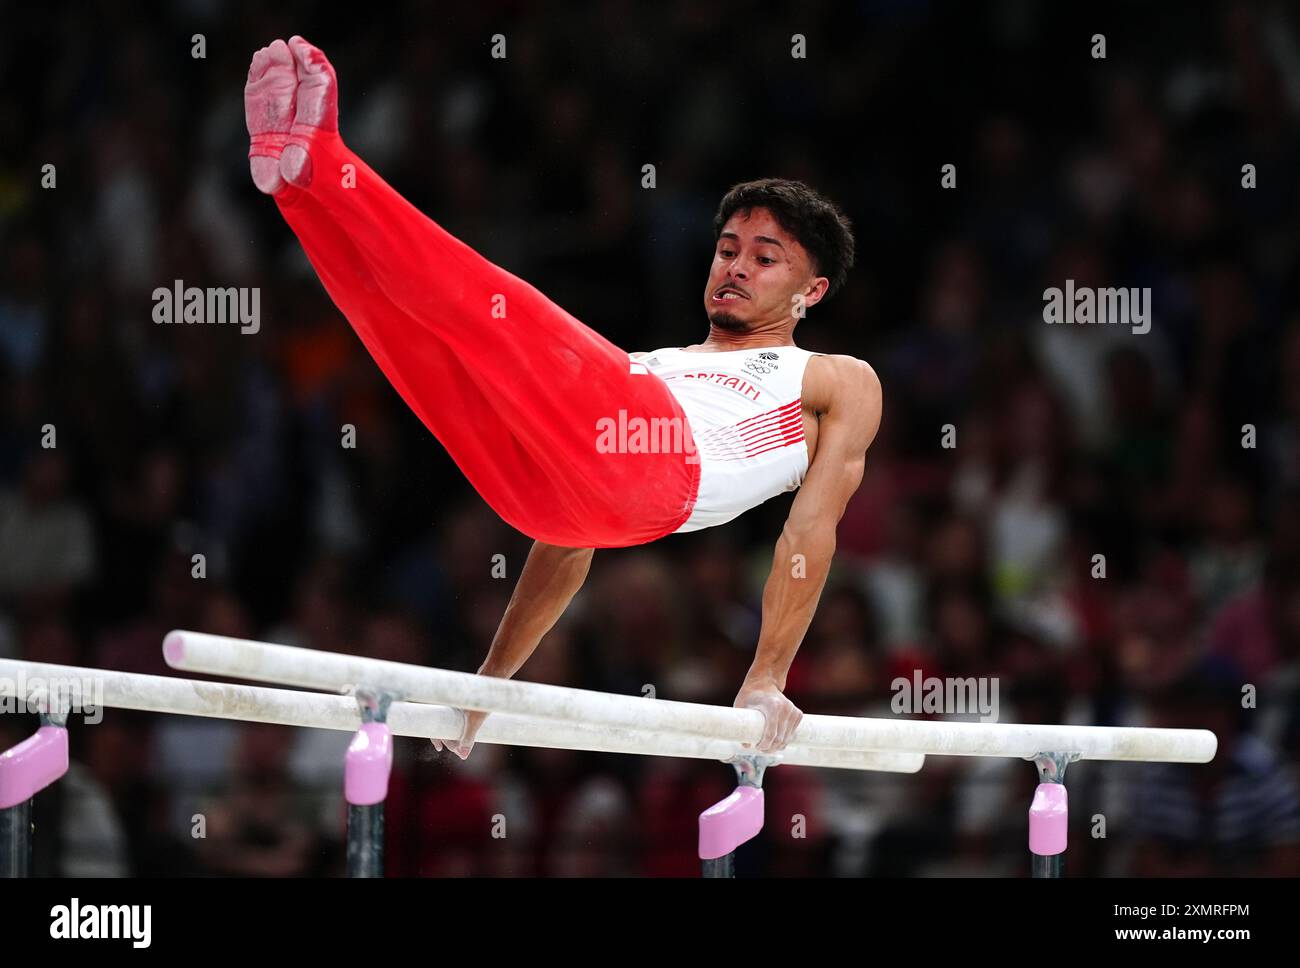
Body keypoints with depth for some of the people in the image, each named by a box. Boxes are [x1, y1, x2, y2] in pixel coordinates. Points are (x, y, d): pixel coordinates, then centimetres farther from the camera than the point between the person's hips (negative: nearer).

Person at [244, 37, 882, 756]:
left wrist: (767, 683, -3)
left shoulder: (840, 384, 27)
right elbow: (572, 533, 33)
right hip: (540, 478, 6)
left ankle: (321, 162, -37)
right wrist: (492, 679, 24)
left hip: (654, 469, -6)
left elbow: (813, 528, 11)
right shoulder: (649, 366, 42)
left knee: (500, 313, -26)